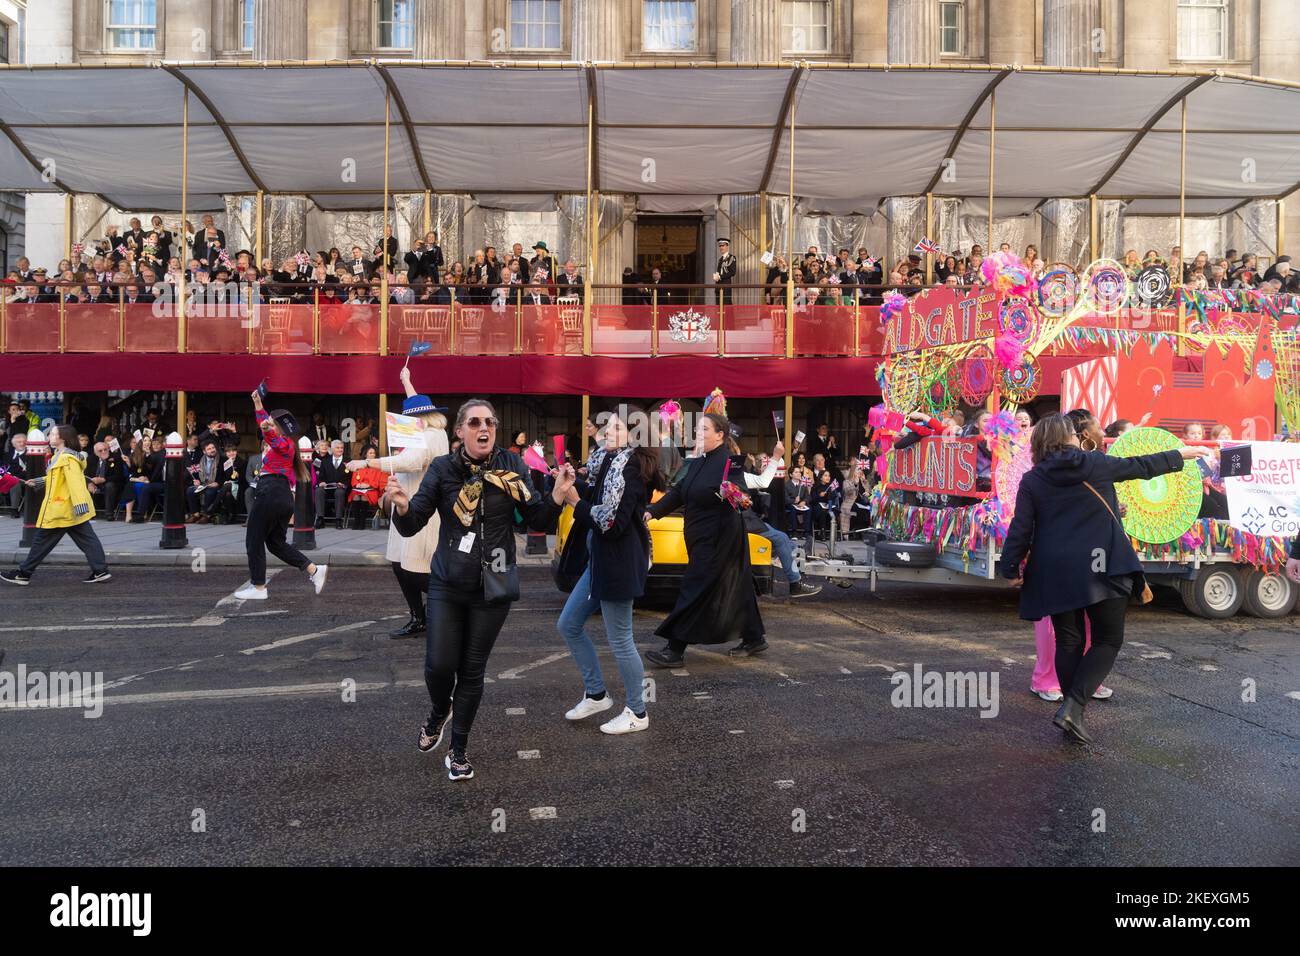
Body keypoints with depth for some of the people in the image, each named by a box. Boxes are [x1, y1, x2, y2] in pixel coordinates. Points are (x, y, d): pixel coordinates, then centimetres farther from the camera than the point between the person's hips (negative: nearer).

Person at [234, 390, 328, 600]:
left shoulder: (284, 443, -3)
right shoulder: (285, 445, 22)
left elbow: (274, 439, -30)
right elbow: (264, 421, 37)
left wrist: (266, 430, -50)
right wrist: (257, 403, 39)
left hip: (270, 493, -9)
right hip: (284, 496, 9)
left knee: (254, 541, 1)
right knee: (276, 543, 13)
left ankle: (258, 587, 5)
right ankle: (314, 570, 2)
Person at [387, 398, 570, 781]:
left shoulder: (511, 466, -5)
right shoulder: (443, 469, -6)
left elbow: (538, 521, -2)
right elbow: (412, 526, -7)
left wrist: (557, 494, -22)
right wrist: (402, 506, -30)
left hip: (493, 588, 0)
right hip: (447, 584, 0)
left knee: (472, 671, 9)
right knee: (438, 665, -2)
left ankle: (458, 750, 28)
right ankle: (440, 711, 36)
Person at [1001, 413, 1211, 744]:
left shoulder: (1031, 481, 1)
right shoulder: (1095, 463, 1)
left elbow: (1020, 530, -3)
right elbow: (1140, 466, 15)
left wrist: (1011, 568, 4)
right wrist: (1179, 455, 30)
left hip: (1055, 573, 2)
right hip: (1100, 567, -2)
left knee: (1068, 643, 12)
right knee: (1108, 640, 8)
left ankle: (1074, 714, 16)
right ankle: (1072, 707, -7)